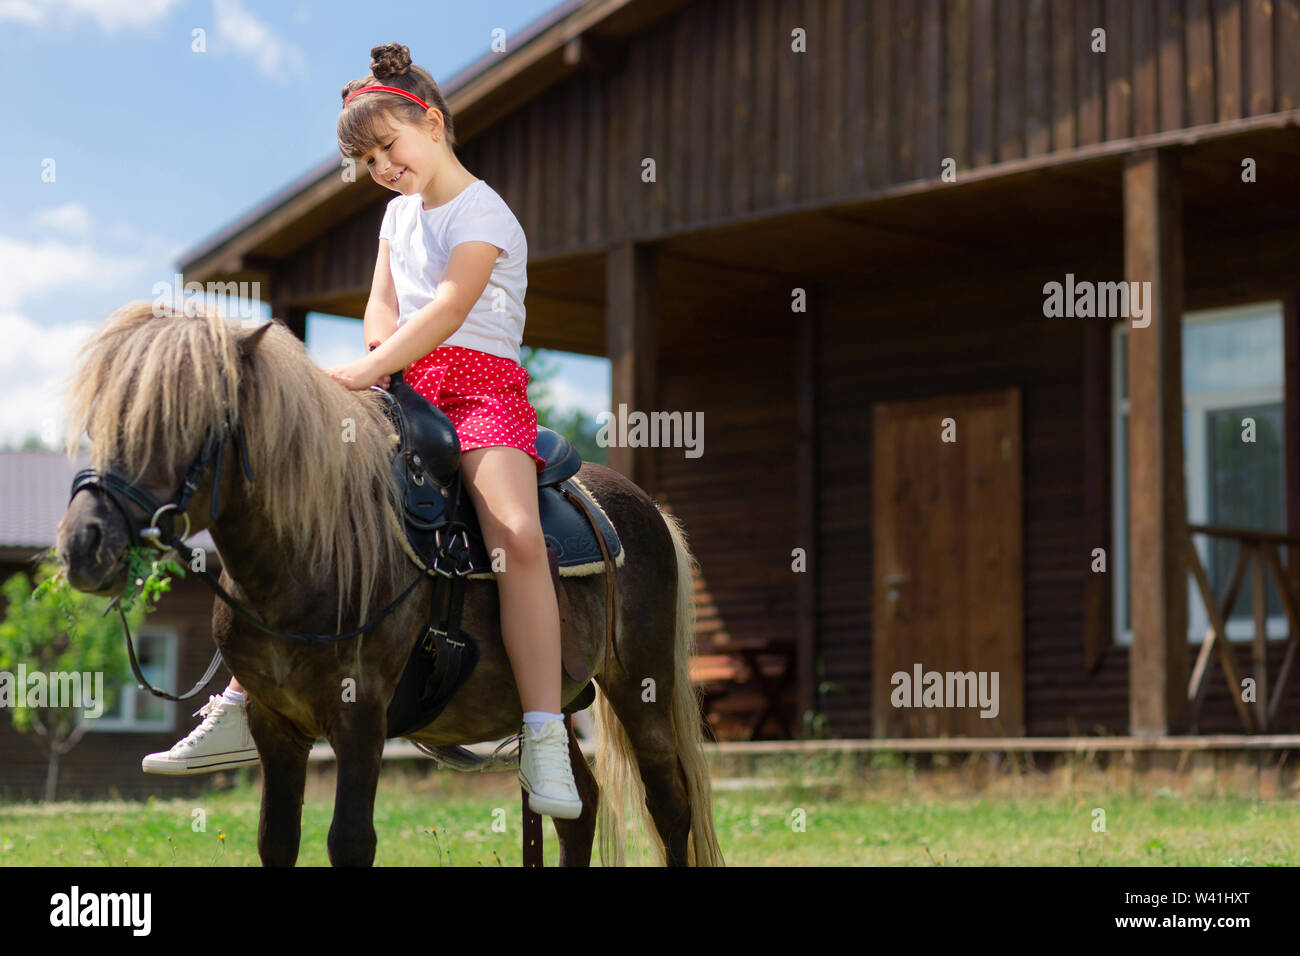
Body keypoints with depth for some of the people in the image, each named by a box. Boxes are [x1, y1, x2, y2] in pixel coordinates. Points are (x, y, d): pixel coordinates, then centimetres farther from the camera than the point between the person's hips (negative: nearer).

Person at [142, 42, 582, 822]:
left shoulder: (483, 212, -5)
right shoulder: (400, 214, 20)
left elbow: (450, 308, -19)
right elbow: (383, 308, 16)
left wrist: (371, 369, -29)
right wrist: (384, 359, -7)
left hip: (482, 384, -7)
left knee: (518, 536, -30)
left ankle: (546, 750, -31)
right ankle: (240, 709, -2)